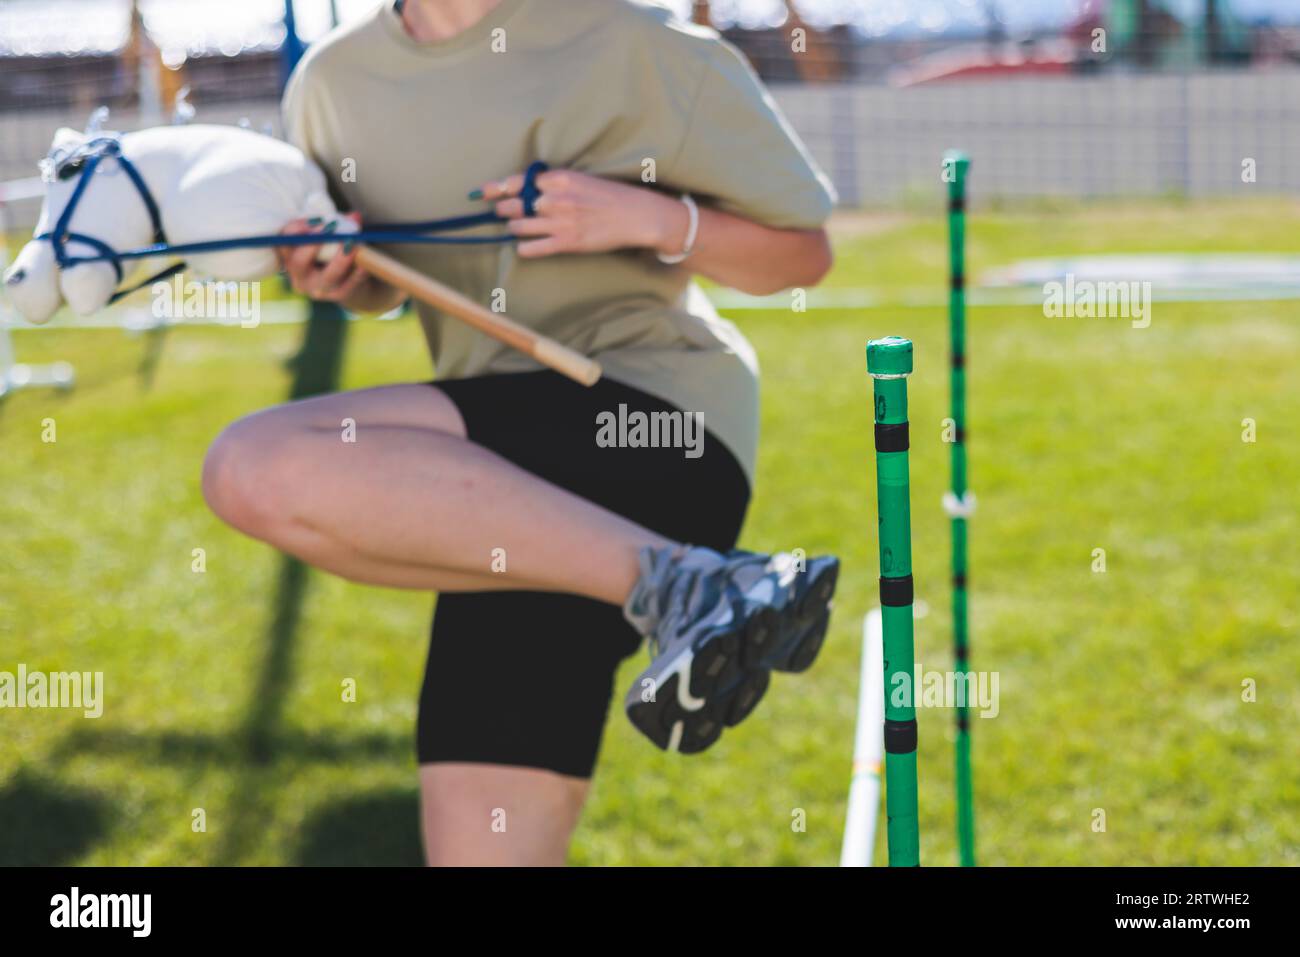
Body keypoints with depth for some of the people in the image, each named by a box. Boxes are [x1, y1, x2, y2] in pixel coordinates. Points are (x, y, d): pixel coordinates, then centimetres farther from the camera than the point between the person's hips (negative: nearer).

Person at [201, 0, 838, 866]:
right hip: (514, 501, 6)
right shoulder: (331, 81, 13)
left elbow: (803, 253, 3)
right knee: (484, 847, -5)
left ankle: (676, 584, -28)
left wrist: (651, 219, -15)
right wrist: (340, 280, 5)